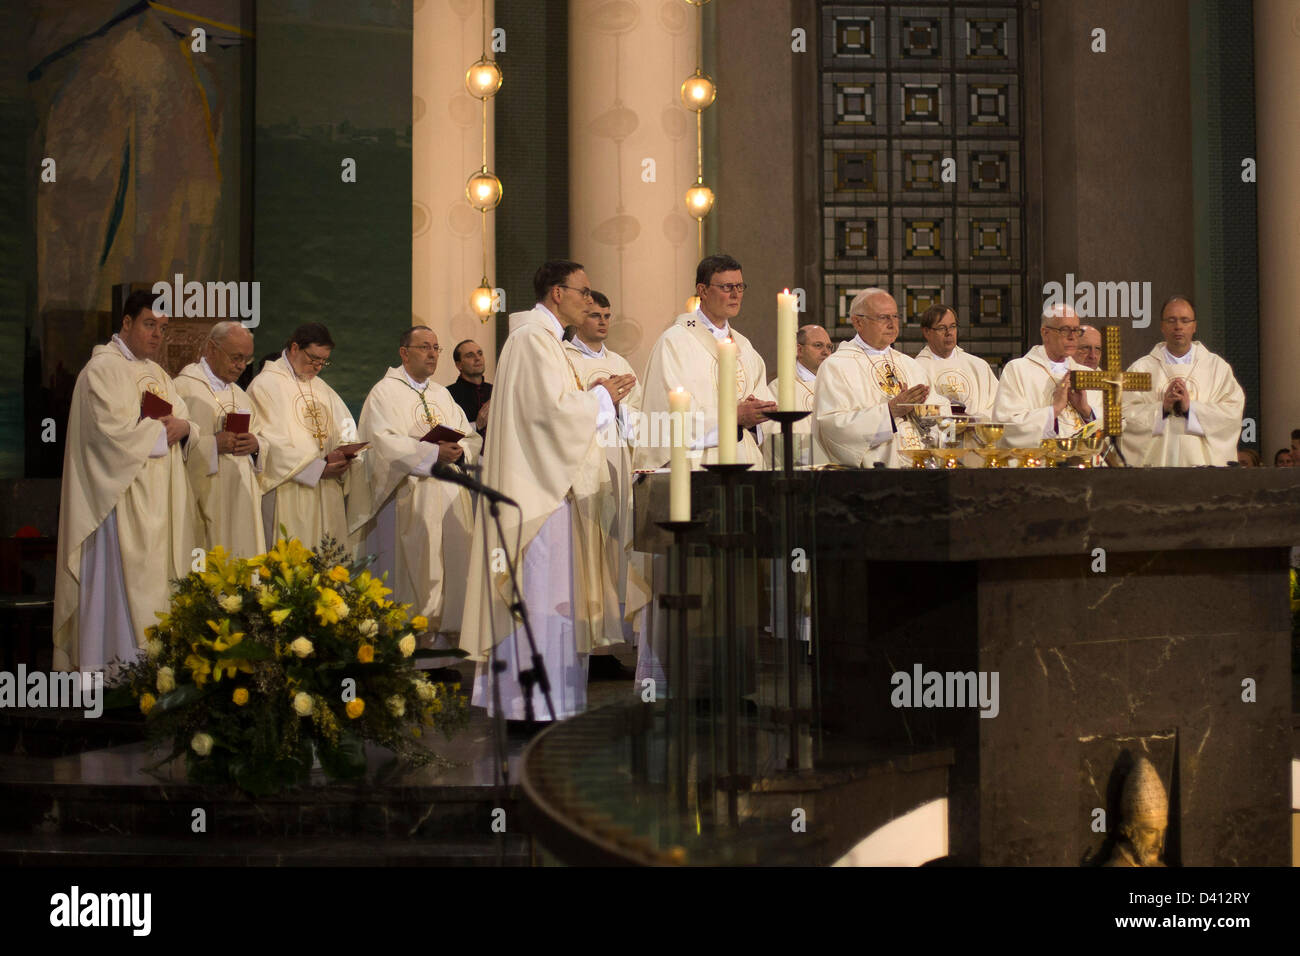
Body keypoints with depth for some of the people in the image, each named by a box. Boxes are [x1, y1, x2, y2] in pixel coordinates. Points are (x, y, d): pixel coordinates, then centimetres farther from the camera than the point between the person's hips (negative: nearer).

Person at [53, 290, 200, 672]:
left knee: (157, 585, 5)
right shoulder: (103, 368, -6)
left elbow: (189, 424, 17)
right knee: (123, 583, -10)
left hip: (160, 502, 8)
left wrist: (184, 427, -6)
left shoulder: (157, 373, 20)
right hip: (123, 502, -8)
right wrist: (162, 430, -8)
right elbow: (113, 429, -19)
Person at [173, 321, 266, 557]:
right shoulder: (184, 388, -5)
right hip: (206, 500, -7)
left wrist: (255, 444, -2)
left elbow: (263, 437, 20)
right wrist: (213, 445, -22)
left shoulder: (239, 394, 20)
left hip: (242, 501, 7)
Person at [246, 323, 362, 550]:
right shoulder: (266, 384, -4)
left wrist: (342, 453, -9)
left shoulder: (320, 387, 19)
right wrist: (319, 468, -16)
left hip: (328, 492, 7)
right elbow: (272, 442, -13)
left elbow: (345, 426, 14)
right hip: (290, 495, -7)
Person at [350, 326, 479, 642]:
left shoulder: (443, 394, 20)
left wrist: (459, 451, -9)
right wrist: (435, 453, -21)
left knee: (453, 562, 2)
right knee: (415, 565, -7)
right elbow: (386, 443, -15)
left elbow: (472, 437, 14)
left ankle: (447, 625, 7)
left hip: (450, 495, 6)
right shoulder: (385, 392, 0)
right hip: (411, 496, -6)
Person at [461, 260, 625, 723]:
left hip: (546, 484, 11)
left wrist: (596, 396, 11)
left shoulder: (544, 337, 20)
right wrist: (601, 397, -6)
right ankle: (532, 699, -5)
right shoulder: (533, 338, -13)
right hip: (537, 486, -11)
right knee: (540, 589, -9)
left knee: (549, 592, 11)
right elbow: (554, 408, -21)